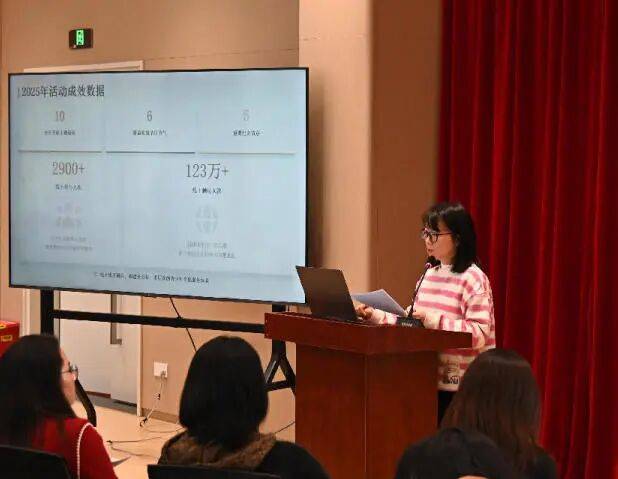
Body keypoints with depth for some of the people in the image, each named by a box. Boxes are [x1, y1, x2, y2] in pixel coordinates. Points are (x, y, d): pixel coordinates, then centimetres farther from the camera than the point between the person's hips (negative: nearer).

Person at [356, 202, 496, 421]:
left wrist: (434, 320, -26)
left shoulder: (473, 279, -12)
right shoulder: (429, 275, 12)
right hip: (429, 380, 7)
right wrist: (375, 315, 3)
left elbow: (479, 334, -19)